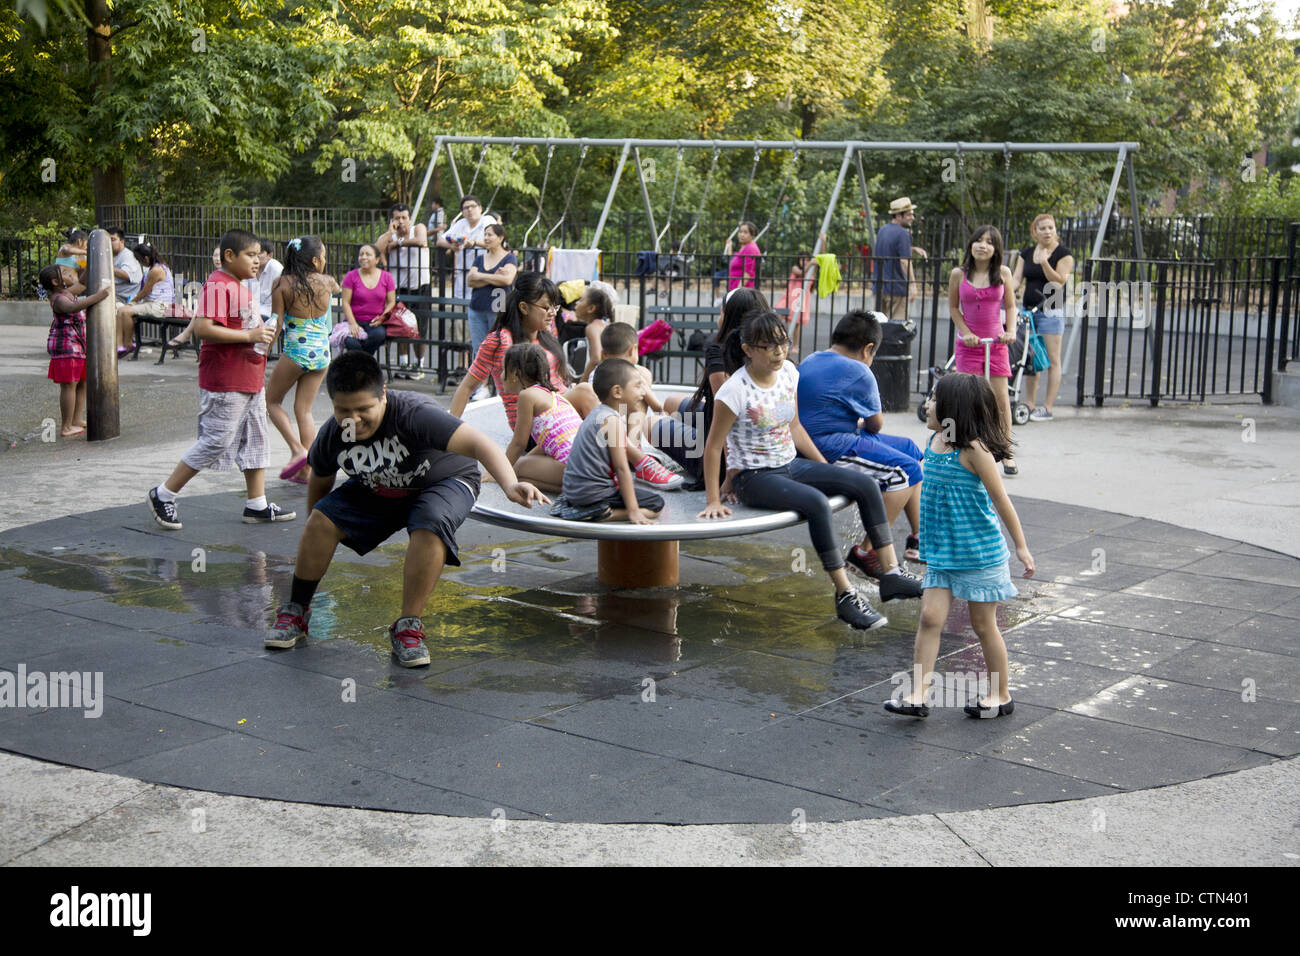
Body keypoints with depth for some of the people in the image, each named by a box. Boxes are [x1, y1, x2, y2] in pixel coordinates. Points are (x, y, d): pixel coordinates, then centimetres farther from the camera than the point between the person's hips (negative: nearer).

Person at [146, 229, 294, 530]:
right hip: (224, 384, -10)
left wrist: (262, 333, 14)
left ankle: (257, 505, 19)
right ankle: (163, 496, 6)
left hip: (249, 381, 10)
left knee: (255, 440, 12)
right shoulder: (218, 285, -16)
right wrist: (249, 336, -24)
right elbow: (203, 329, -27)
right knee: (216, 442, -6)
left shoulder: (241, 287, 17)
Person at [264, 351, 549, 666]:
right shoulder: (331, 437, -21)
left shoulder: (413, 414, -38)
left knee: (429, 525, -36)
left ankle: (408, 626, -22)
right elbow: (320, 483, 1)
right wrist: (316, 548, 9)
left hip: (444, 482, -4)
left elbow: (475, 443, -49)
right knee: (322, 518, -17)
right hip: (377, 490, 4)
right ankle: (297, 610, 5)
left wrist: (510, 484, -66)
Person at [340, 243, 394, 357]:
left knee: (380, 334, -35)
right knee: (351, 342, -34)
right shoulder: (351, 276, 2)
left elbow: (391, 302, 10)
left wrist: (382, 318, -10)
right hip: (355, 321, -1)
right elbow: (345, 302, -1)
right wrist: (352, 323, -15)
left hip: (375, 322, 1)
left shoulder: (386, 277, 7)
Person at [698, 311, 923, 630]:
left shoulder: (788, 373, 2)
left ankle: (891, 574, -5)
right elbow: (712, 447, -14)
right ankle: (845, 597, -26)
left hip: (791, 464, 8)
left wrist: (826, 469, 10)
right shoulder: (736, 391, -19)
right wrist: (714, 501, -16)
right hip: (754, 478, -8)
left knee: (865, 485, -8)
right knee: (816, 503, -33)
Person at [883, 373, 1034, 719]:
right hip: (941, 553, 6)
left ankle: (1001, 694, 22)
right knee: (930, 617, -3)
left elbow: (1000, 499, -13)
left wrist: (1021, 547, -9)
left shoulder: (973, 450, -18)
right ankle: (918, 695, -1)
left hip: (980, 553, -6)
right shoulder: (934, 442, 4)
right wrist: (930, 541, 22)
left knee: (983, 624, 6)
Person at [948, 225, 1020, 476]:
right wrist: (966, 332, -5)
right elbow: (953, 307, 6)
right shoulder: (959, 274, -2)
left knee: (1002, 398, -1)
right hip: (969, 343, -1)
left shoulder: (1003, 273, -1)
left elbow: (1010, 306, 7)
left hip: (996, 342, 1)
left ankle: (1006, 454, 10)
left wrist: (1010, 331, -7)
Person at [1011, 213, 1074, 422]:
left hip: (1051, 311, -5)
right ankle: (1031, 405, 15)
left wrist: (1044, 263, -24)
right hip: (1029, 310, 5)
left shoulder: (1064, 254, -3)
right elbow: (1016, 278, 7)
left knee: (1052, 360, -4)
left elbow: (1059, 281, -11)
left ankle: (1047, 408, -2)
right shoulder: (1026, 253, 13)